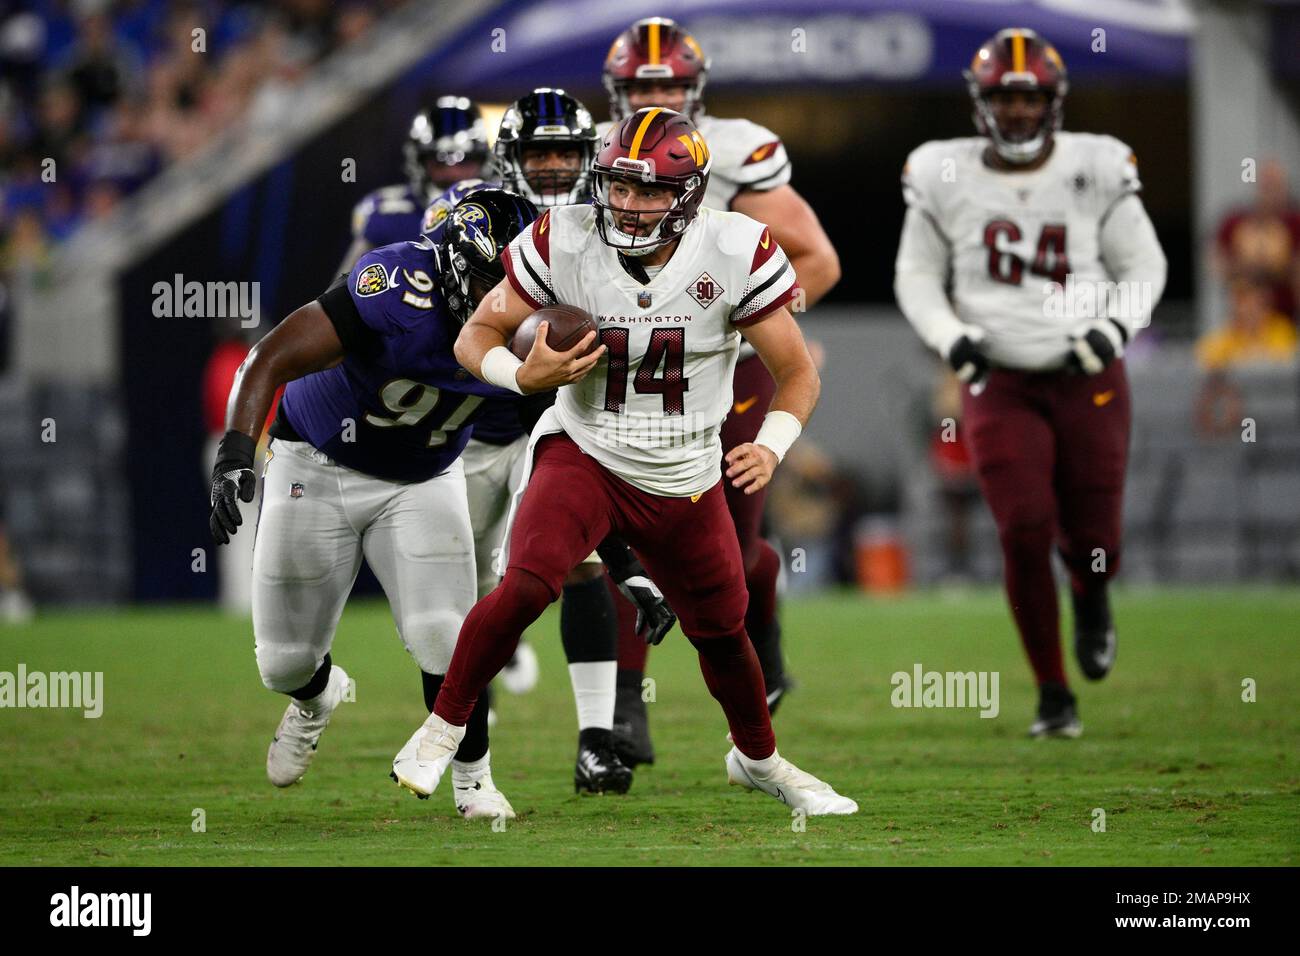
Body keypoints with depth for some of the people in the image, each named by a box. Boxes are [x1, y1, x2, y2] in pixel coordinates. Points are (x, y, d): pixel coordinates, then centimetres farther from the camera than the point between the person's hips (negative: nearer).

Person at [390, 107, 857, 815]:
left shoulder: (734, 255, -16)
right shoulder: (563, 245, -17)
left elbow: (797, 374, -7)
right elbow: (476, 337, -6)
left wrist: (771, 445, -26)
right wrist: (524, 376, -27)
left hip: (686, 481, 2)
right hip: (584, 456, -2)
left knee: (723, 634, 17)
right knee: (525, 586, -28)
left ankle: (758, 758, 46)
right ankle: (442, 730, -9)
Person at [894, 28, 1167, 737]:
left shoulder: (1094, 172, -4)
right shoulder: (946, 179, -3)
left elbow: (1142, 265, 6)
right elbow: (916, 275, 8)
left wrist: (1114, 329, -11)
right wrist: (951, 337, -9)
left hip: (1088, 381, 0)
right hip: (1000, 383, 0)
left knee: (1092, 540, 1)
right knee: (1025, 535, -12)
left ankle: (1091, 592, 42)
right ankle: (1053, 696, 3)